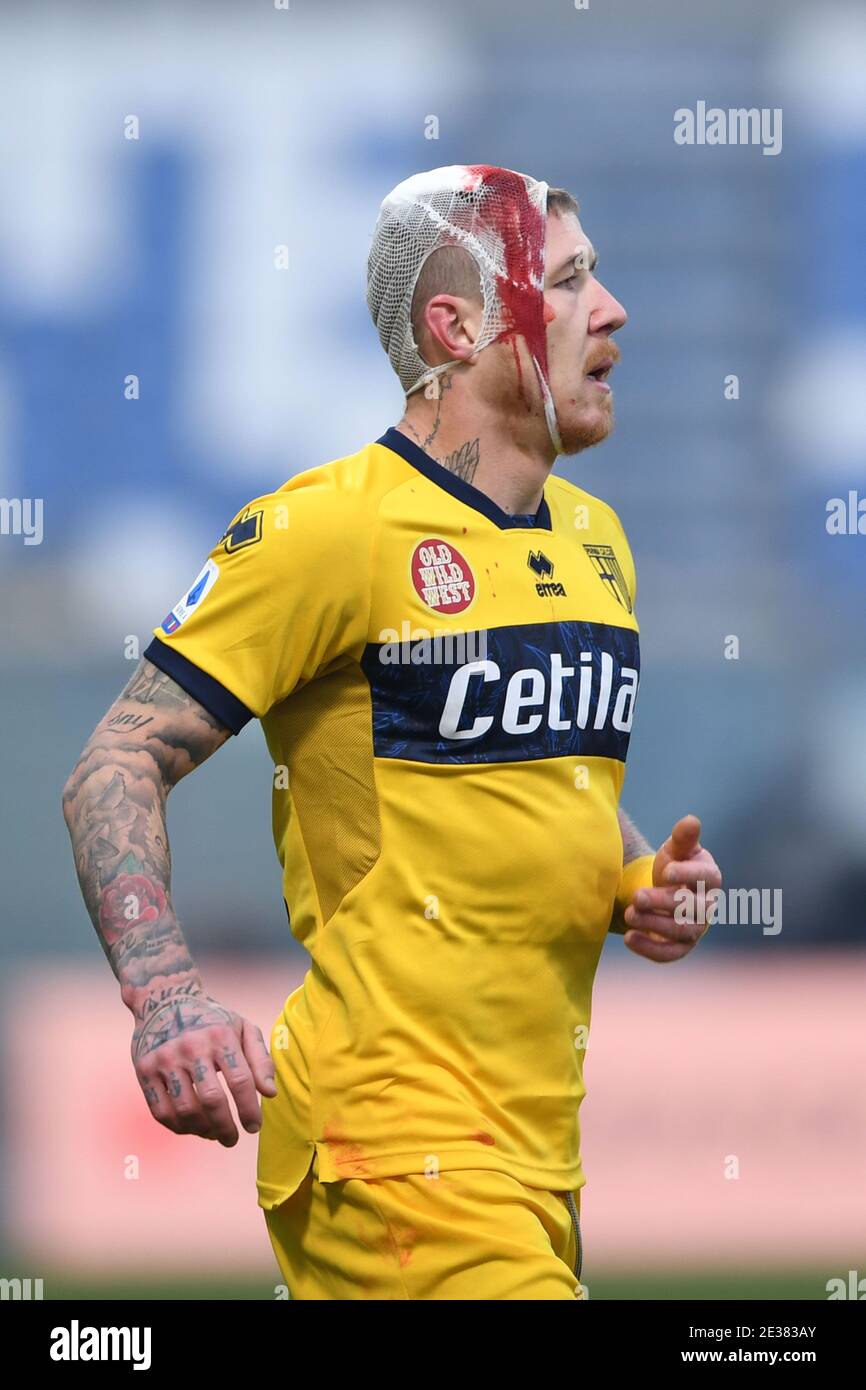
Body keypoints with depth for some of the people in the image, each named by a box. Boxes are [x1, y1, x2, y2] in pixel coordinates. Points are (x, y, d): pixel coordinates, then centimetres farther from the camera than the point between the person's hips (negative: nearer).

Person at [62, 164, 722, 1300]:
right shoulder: (333, 529, -8)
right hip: (393, 1145, -8)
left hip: (539, 1147, 8)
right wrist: (164, 993, -24)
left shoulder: (595, 543, 17)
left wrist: (643, 883, 9)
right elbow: (117, 768, -9)